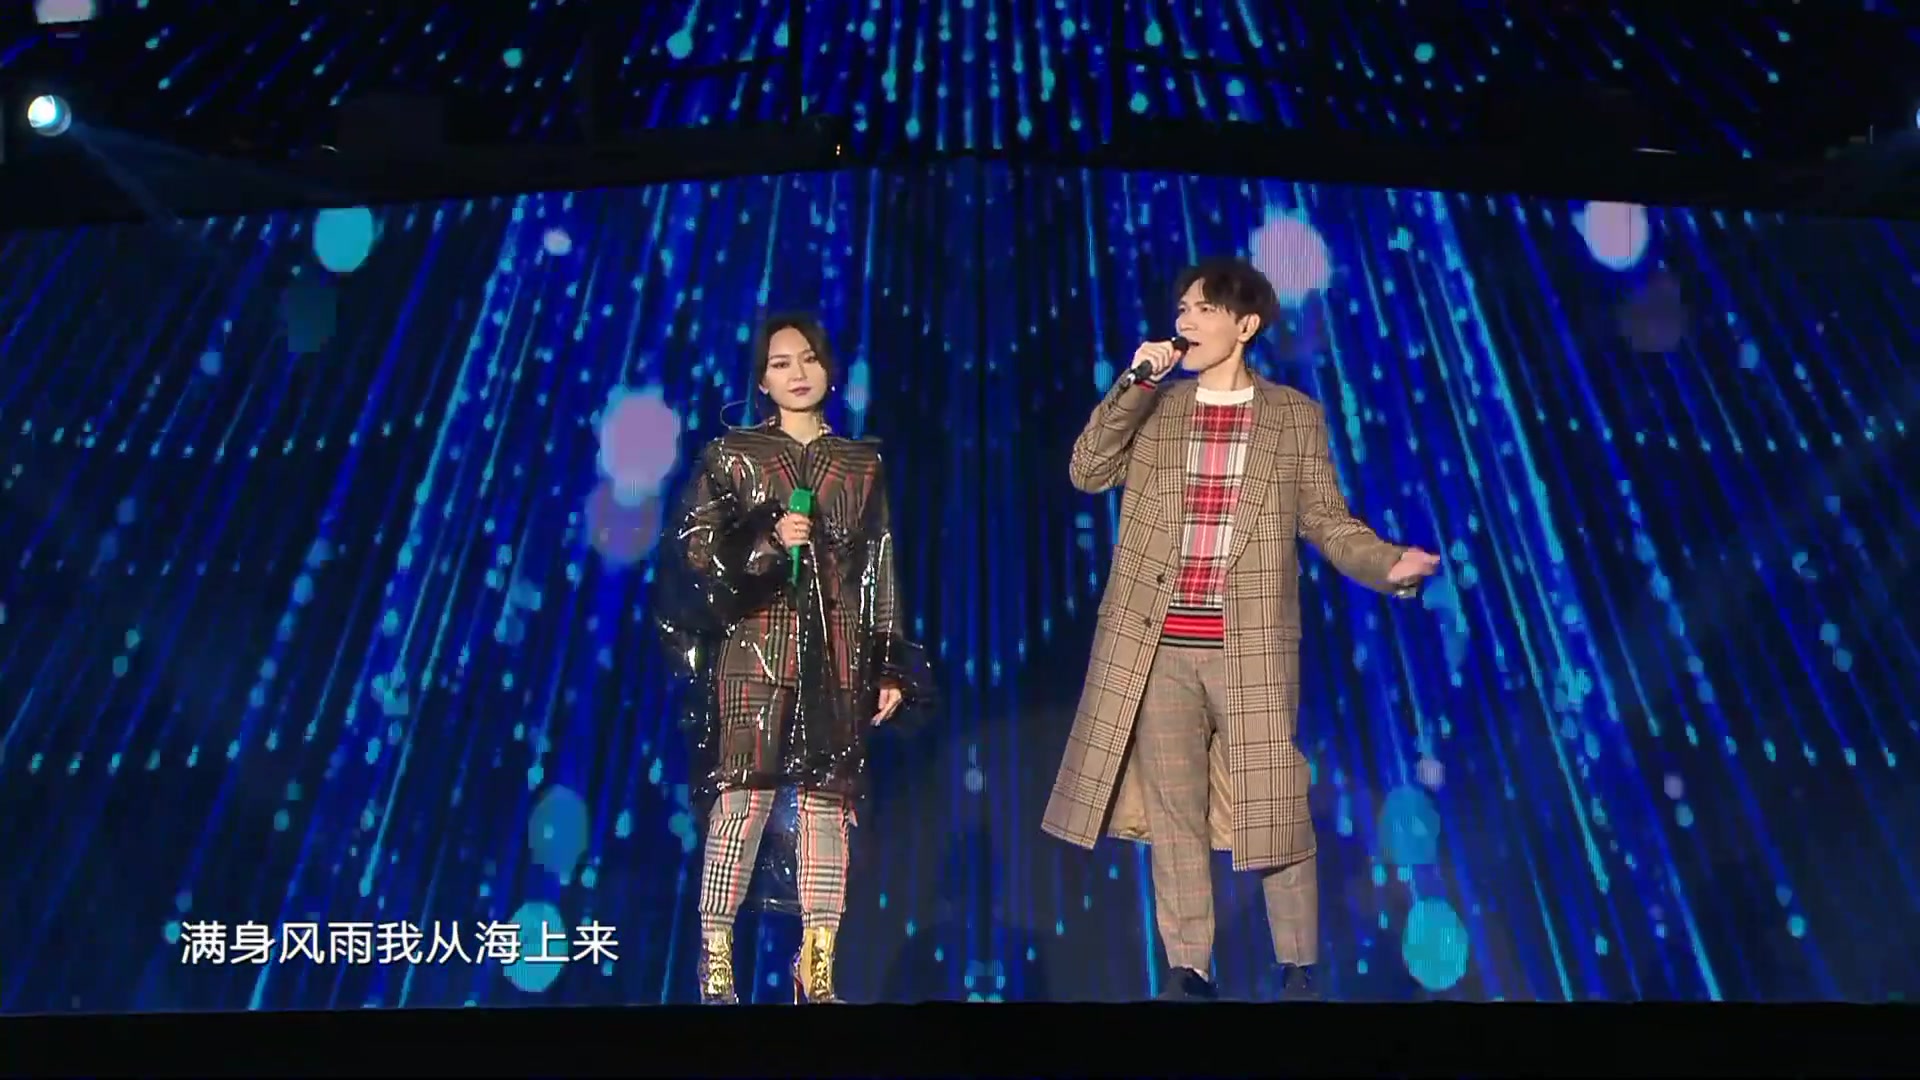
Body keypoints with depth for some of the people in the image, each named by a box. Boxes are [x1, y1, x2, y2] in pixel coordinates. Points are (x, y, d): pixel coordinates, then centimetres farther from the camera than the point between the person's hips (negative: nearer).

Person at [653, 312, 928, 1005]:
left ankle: (817, 973, 11)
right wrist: (767, 540, -14)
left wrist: (890, 666, 5)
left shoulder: (863, 463, 12)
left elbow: (880, 569, 10)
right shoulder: (732, 454, 7)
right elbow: (693, 546, 2)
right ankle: (716, 964, 11)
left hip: (837, 655, 2)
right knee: (742, 801, -4)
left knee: (828, 805, 2)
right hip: (755, 648, -2)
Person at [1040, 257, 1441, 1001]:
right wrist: (1134, 384, -8)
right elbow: (1088, 473, -2)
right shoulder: (1150, 409, 11)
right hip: (1158, 647, 2)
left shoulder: (1295, 416, 7)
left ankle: (1299, 968, 23)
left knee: (1274, 812, 4)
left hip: (1250, 648, -1)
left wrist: (1391, 565, -11)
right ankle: (1187, 970, 21)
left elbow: (1327, 523, 6)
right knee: (1172, 816, 8)